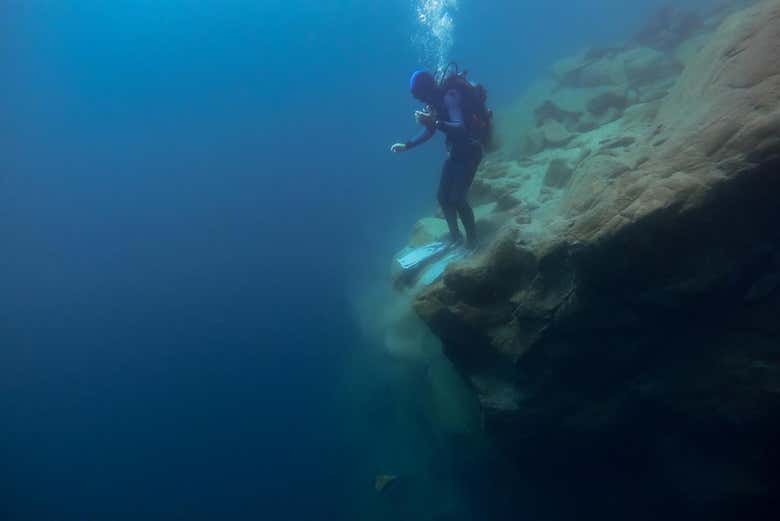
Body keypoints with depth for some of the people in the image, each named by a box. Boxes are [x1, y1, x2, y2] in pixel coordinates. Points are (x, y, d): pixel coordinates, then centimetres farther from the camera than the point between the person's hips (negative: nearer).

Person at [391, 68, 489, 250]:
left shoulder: (450, 96, -24)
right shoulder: (438, 99, 2)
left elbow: (461, 128, -40)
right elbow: (429, 130, 14)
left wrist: (435, 122, -53)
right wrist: (406, 146, 8)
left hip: (470, 150, -9)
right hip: (455, 151, 9)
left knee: (457, 199, -12)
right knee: (443, 197, 8)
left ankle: (472, 241, 5)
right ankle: (455, 237, 23)